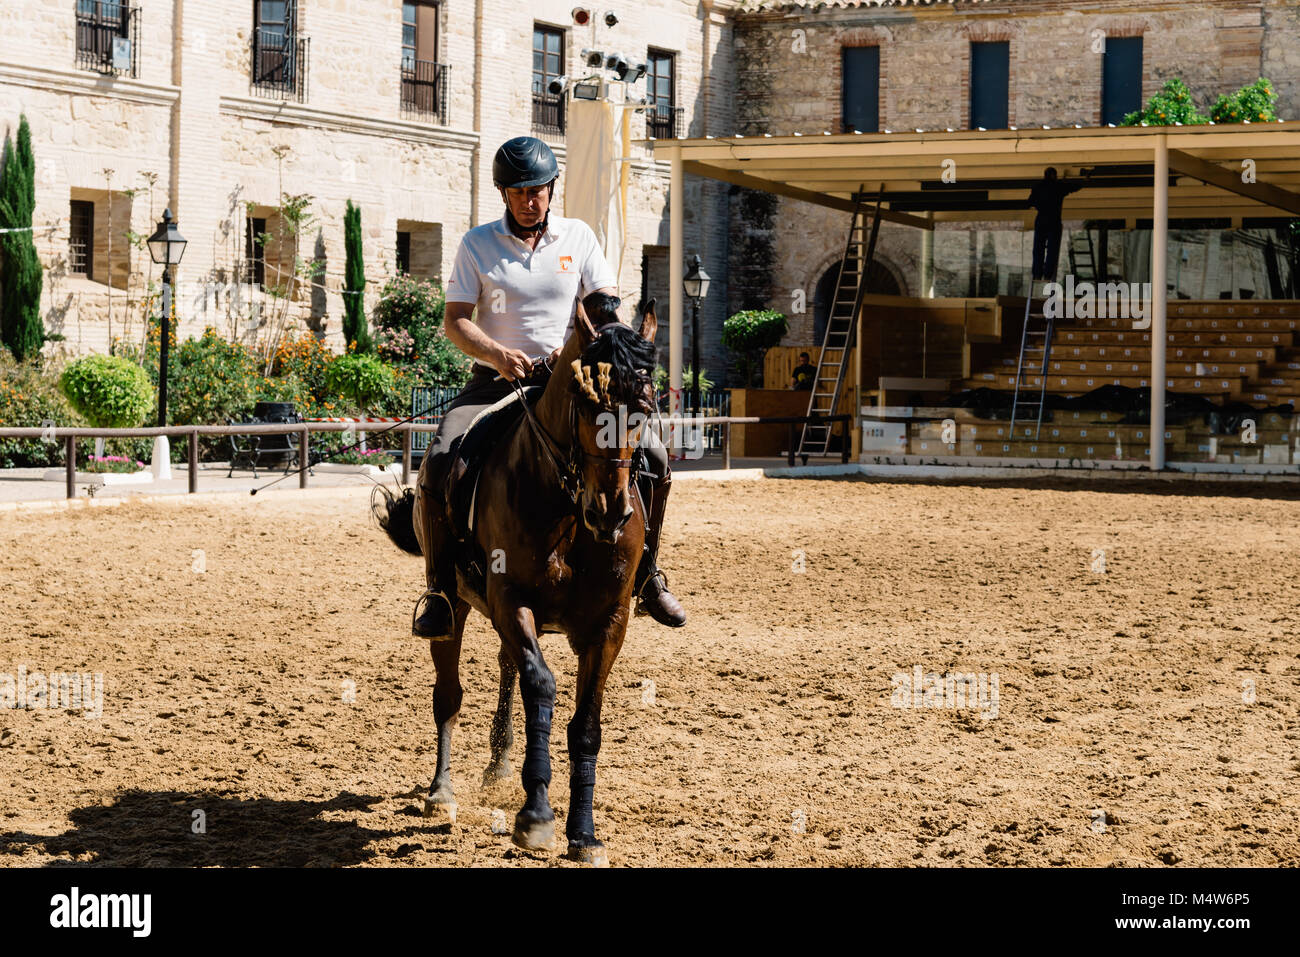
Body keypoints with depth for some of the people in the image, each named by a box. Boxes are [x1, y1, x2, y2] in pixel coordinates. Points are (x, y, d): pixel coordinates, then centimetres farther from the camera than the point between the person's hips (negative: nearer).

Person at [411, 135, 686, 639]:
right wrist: (497, 353, -21)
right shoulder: (477, 244, 2)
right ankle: (441, 588, -10)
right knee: (439, 465, -26)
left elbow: (606, 307, 1)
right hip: (497, 382, -1)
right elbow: (455, 320, -2)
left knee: (652, 456, -15)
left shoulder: (578, 237, 7)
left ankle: (645, 577, 4)